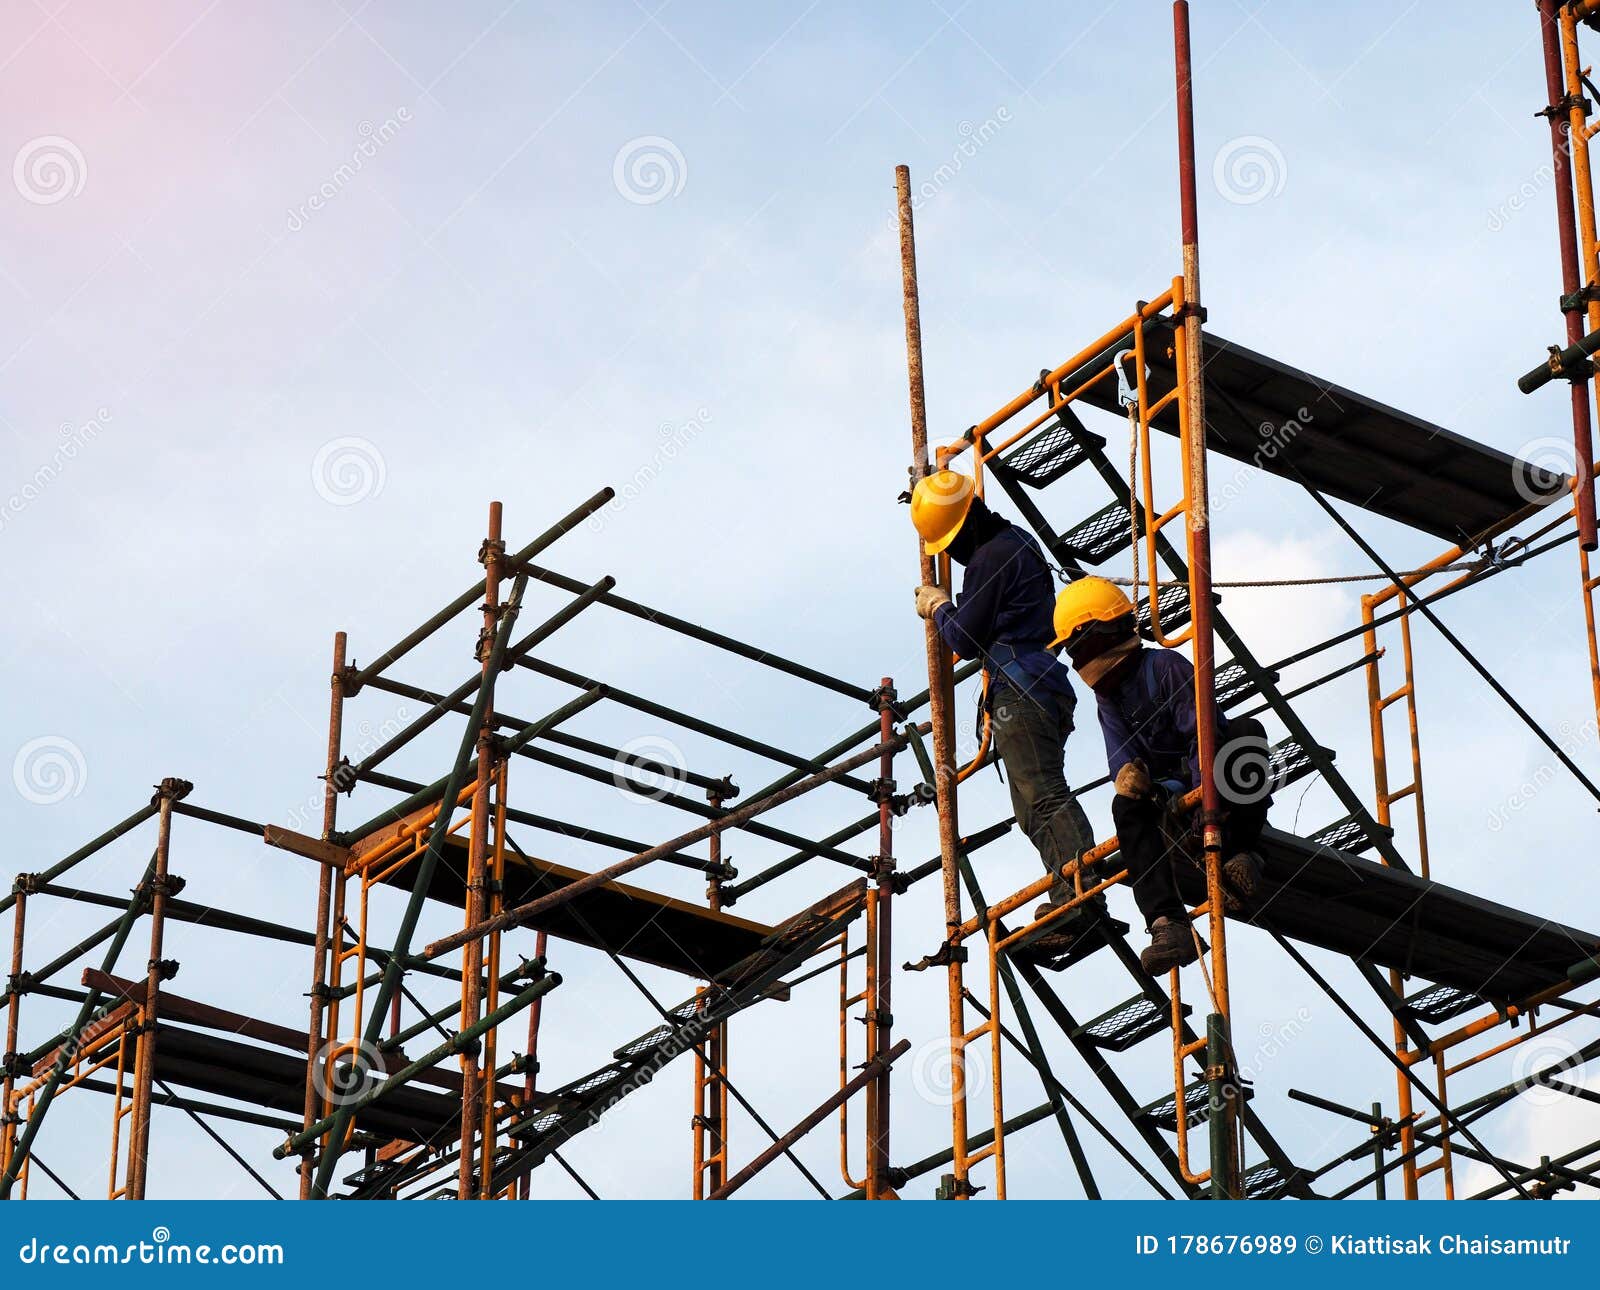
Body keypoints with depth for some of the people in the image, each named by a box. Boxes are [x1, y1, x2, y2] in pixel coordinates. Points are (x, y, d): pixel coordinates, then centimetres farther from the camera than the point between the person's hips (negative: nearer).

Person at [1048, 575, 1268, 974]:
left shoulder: (1166, 666, -12)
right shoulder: (1107, 695, 9)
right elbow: (1121, 754, -4)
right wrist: (1128, 772, -30)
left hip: (1217, 789, -5)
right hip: (1173, 789, 5)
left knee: (1244, 730, -34)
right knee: (1126, 806, -28)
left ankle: (1238, 851, -36)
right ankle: (1168, 924, -44)